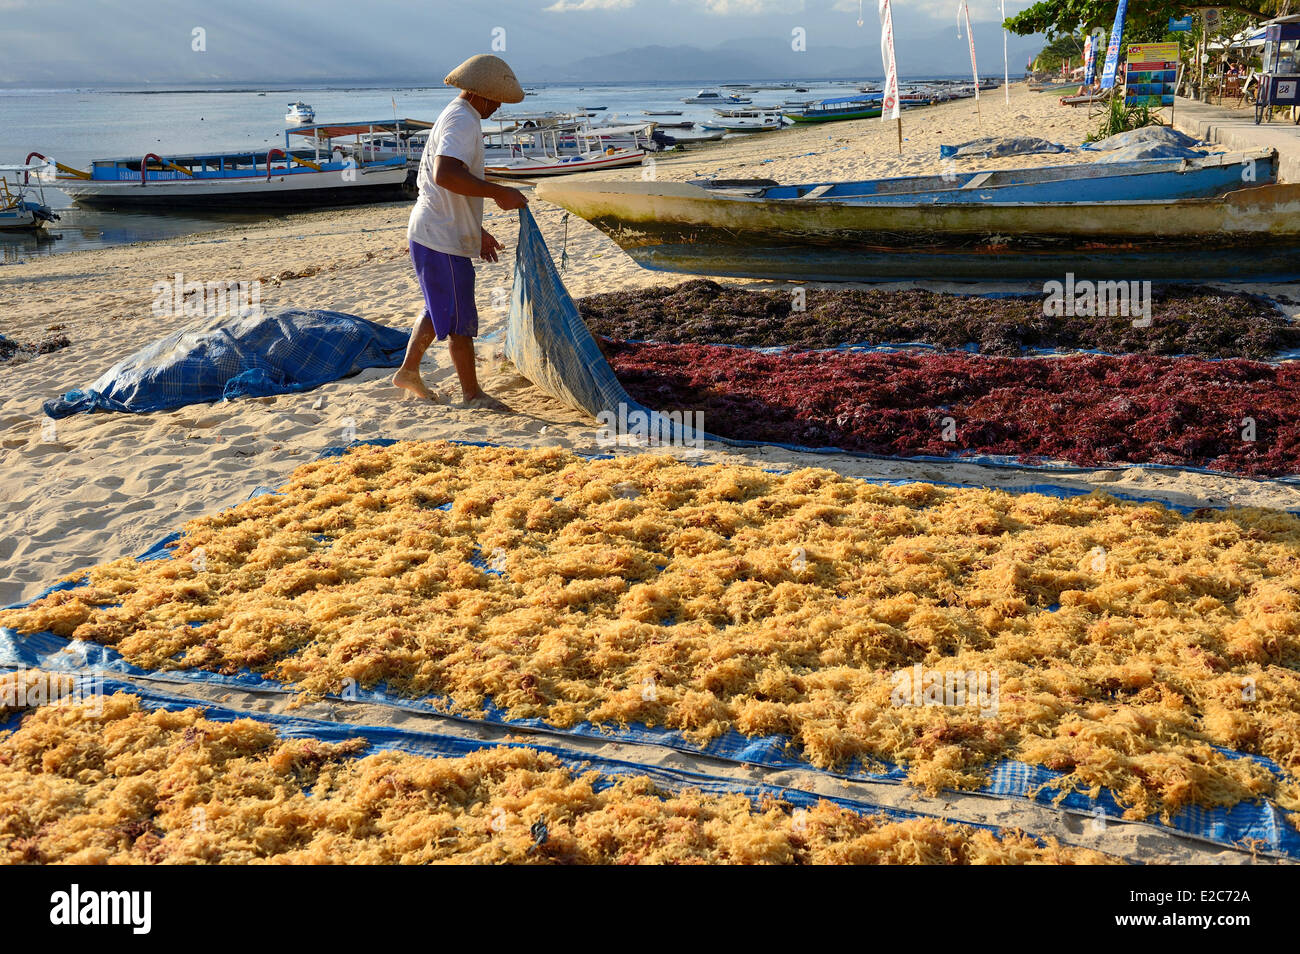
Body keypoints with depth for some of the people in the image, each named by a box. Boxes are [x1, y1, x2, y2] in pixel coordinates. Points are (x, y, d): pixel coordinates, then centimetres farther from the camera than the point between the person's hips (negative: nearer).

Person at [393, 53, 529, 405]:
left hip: (430, 233, 10)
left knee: (439, 310, 23)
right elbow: (445, 175, -34)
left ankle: (408, 371, 33)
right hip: (442, 241, -10)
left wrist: (478, 232, 26)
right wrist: (499, 192, -29)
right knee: (460, 320, 1)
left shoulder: (454, 118, 18)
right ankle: (472, 394, 12)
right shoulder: (463, 121, -17)